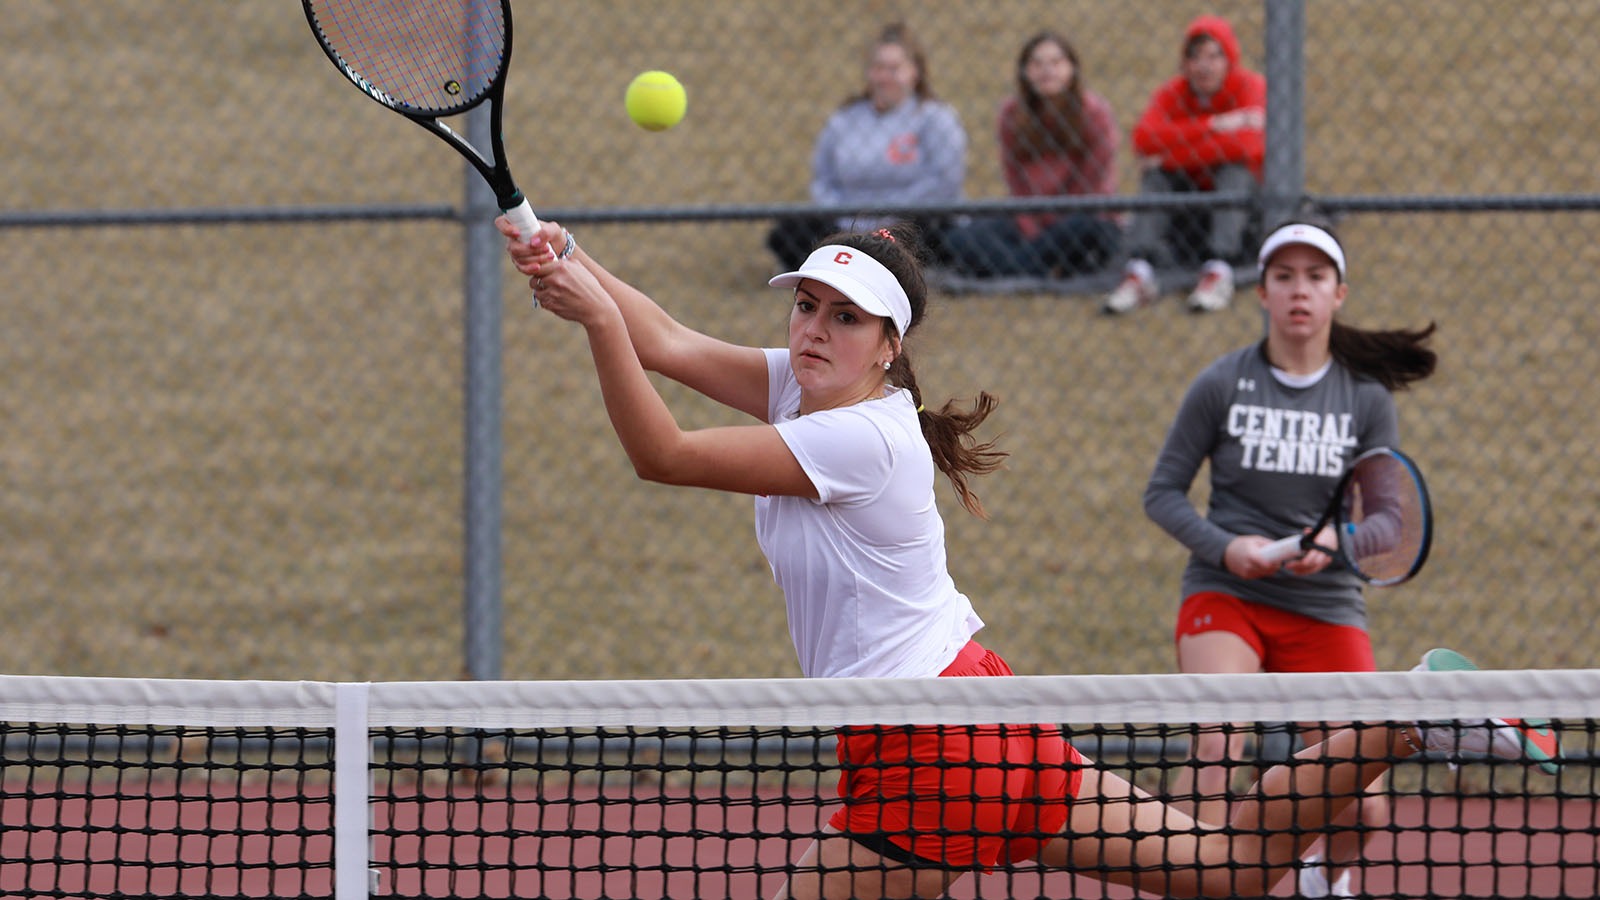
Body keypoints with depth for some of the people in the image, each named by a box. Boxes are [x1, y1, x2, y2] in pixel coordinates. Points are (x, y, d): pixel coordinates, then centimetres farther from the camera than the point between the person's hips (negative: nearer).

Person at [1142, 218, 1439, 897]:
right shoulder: (1223, 384, -3)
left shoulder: (1368, 400, 1)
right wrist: (1224, 547, -16)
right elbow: (1163, 491, 2)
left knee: (1363, 811, -2)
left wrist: (1333, 541, -21)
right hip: (1225, 594, -1)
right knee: (1215, 746, -28)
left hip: (1326, 605, 2)